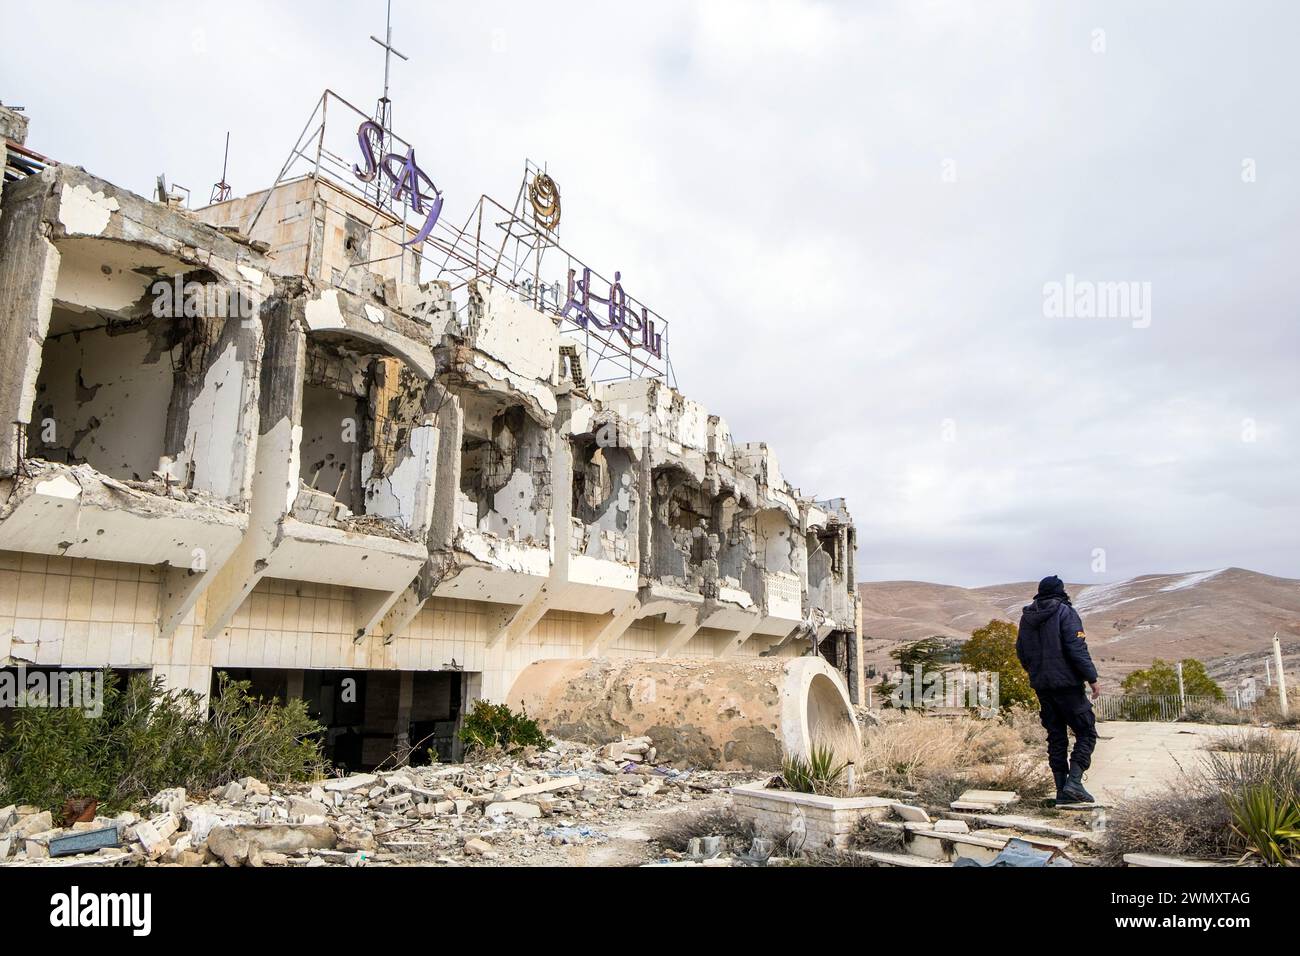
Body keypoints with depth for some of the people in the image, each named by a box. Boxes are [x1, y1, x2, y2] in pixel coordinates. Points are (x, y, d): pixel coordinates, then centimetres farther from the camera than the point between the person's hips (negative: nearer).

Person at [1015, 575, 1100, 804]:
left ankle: (1062, 789, 11)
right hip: (1067, 683, -6)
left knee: (1056, 737, 12)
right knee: (1086, 733, 3)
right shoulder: (1065, 612, -9)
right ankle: (1074, 782, -10)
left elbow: (1021, 652, 15)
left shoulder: (1027, 616, 10)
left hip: (1041, 686, 6)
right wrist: (1092, 678, -11)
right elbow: (1077, 649, -17)